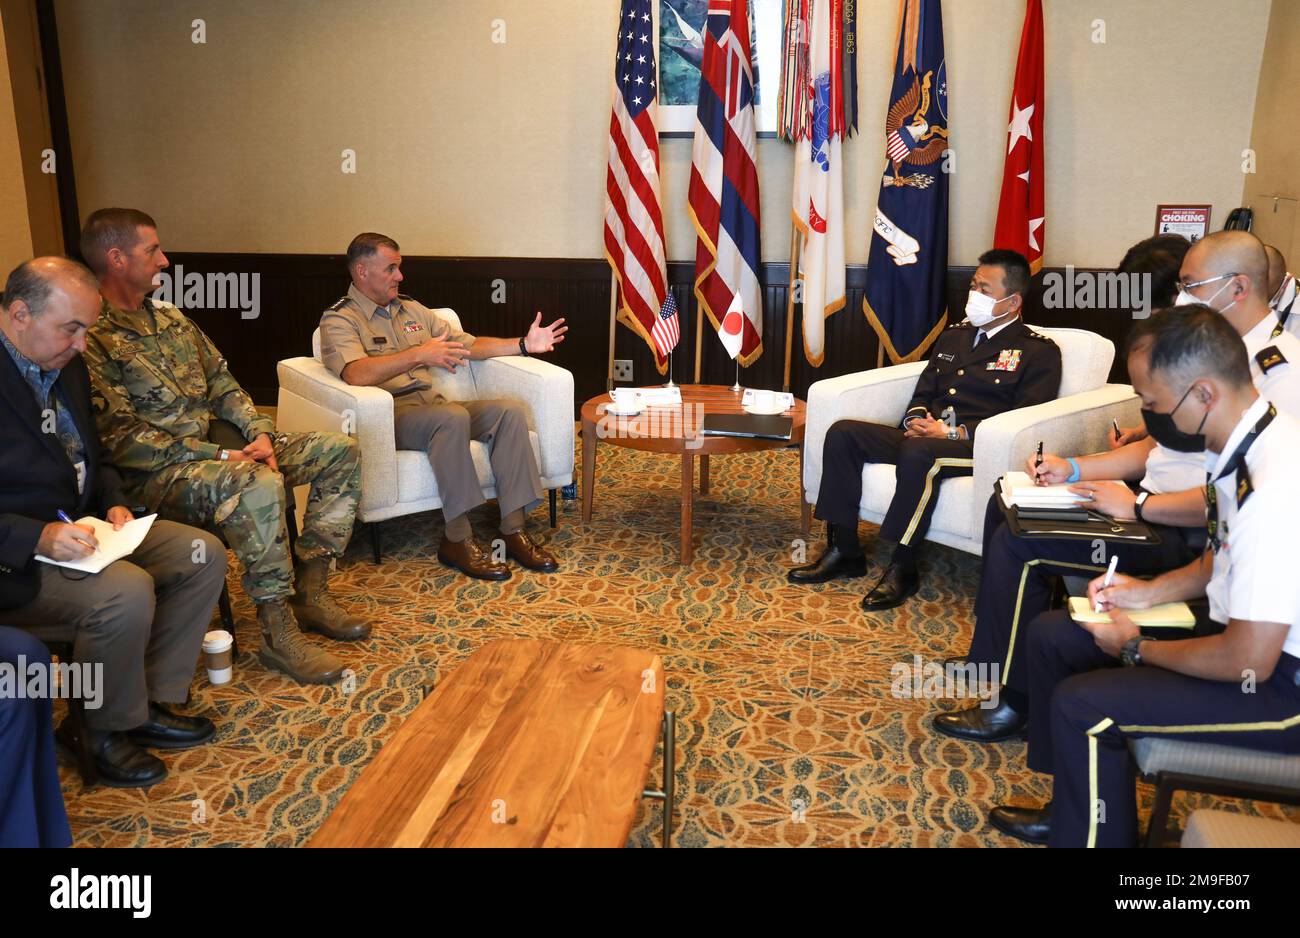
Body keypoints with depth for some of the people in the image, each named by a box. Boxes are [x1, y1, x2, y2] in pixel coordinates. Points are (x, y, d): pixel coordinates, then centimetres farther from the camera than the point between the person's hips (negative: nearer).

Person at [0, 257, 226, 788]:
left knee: (204, 555, -5)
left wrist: (113, 503, 2)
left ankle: (150, 702, 5)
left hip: (80, 529, 9)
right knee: (127, 591, -32)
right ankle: (107, 732, -4)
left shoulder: (67, 366, 8)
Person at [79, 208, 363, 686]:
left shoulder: (170, 316, 15)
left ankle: (310, 592, -2)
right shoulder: (92, 339, -12)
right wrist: (218, 455, -21)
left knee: (340, 450, -2)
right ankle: (277, 633, -23)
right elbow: (120, 439, -19)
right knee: (260, 484, -39)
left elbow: (221, 381, 17)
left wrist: (260, 431, -2)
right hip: (155, 475, -9)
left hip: (219, 450, 9)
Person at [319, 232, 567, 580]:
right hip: (389, 415, -7)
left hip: (432, 405, 7)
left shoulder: (412, 310, 23)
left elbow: (468, 344, 24)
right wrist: (418, 355, -29)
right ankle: (457, 539, -28)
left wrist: (523, 344, 13)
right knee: (452, 416, -37)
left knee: (510, 410, -17)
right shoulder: (339, 320, -1)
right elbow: (356, 374, -21)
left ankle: (513, 529, -20)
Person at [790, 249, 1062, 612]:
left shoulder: (1039, 351, 3)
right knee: (843, 432, -14)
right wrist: (916, 419, 0)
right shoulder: (953, 336, 23)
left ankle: (903, 568, -24)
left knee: (918, 452, -38)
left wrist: (953, 432, -17)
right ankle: (844, 551, -10)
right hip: (925, 436, 7)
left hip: (976, 447, -6)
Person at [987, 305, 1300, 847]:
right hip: (1245, 632, 10)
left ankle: (1089, 830, 6)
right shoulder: (1245, 447, -3)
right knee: (1051, 634, 8)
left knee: (1081, 704, -21)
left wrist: (1136, 649, -13)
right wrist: (1149, 593, 2)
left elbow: (1248, 663, -28)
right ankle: (1076, 809, 23)